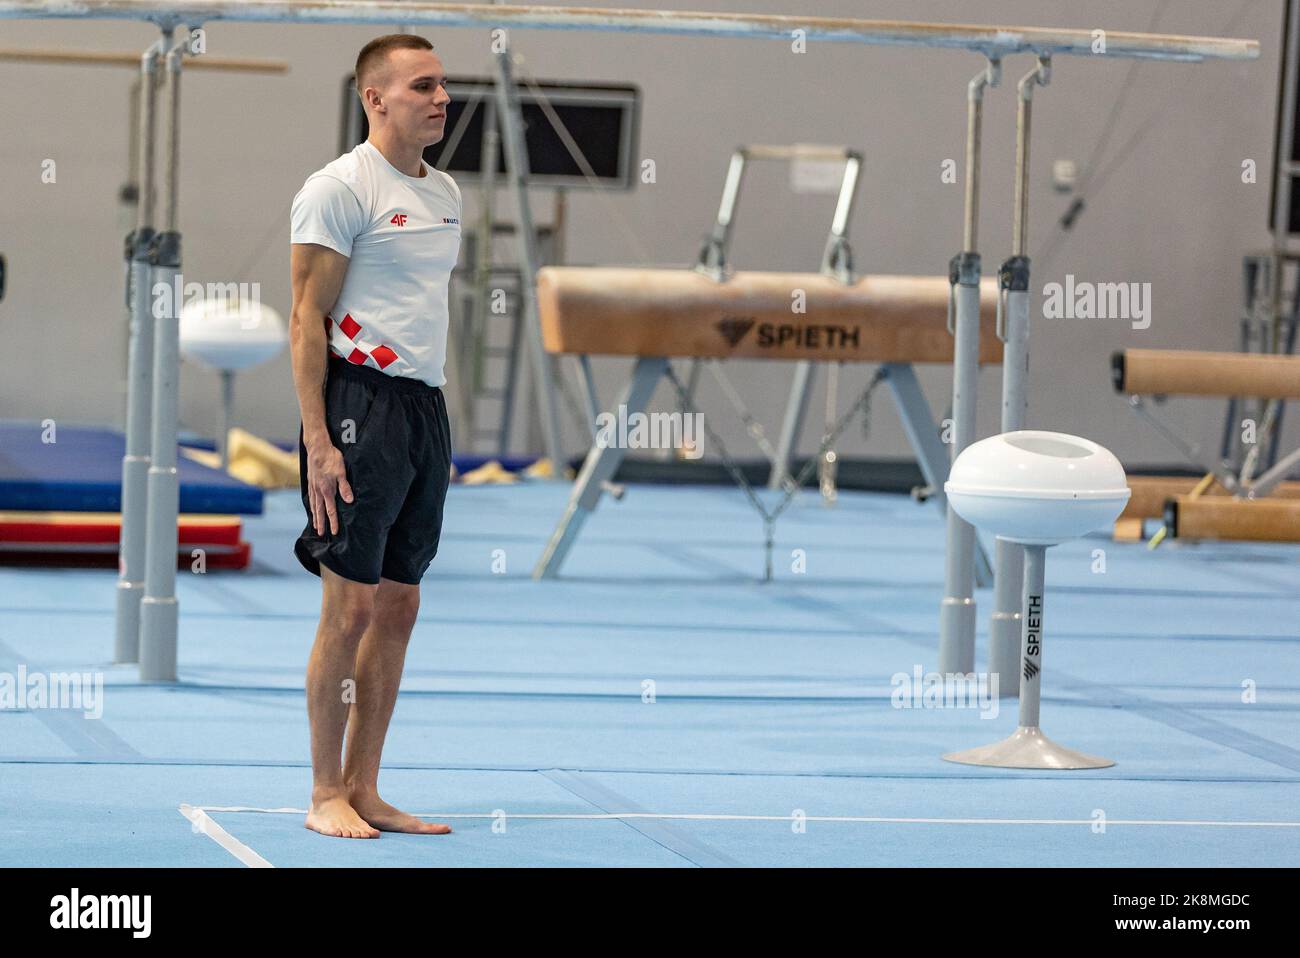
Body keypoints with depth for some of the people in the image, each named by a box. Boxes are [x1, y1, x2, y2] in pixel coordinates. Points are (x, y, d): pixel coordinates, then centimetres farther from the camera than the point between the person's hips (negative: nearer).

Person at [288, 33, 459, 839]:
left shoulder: (445, 192, 17)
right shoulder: (341, 187, -8)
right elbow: (308, 319, -11)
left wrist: (441, 433, 18)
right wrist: (318, 441, -18)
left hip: (426, 408, 8)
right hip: (362, 401, -8)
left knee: (399, 605, 8)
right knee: (352, 606, -6)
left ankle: (364, 789, 14)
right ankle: (326, 795, 1)